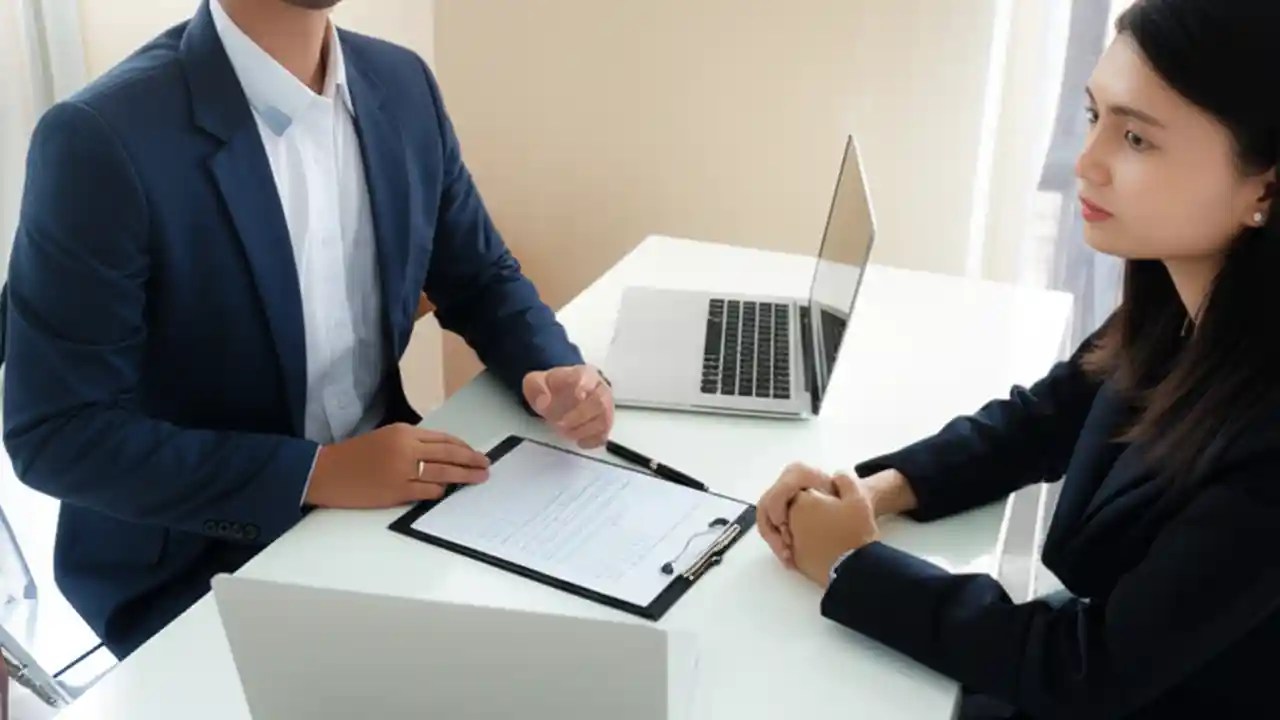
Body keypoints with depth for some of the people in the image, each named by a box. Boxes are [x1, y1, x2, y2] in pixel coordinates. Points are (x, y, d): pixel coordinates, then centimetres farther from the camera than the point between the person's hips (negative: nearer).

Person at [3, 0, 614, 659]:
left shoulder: (403, 87, -3)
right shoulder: (105, 138, -20)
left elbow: (479, 278, 8)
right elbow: (57, 434, -18)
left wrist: (552, 373, -12)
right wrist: (315, 472, -25)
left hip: (382, 494, 6)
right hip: (196, 565, -5)